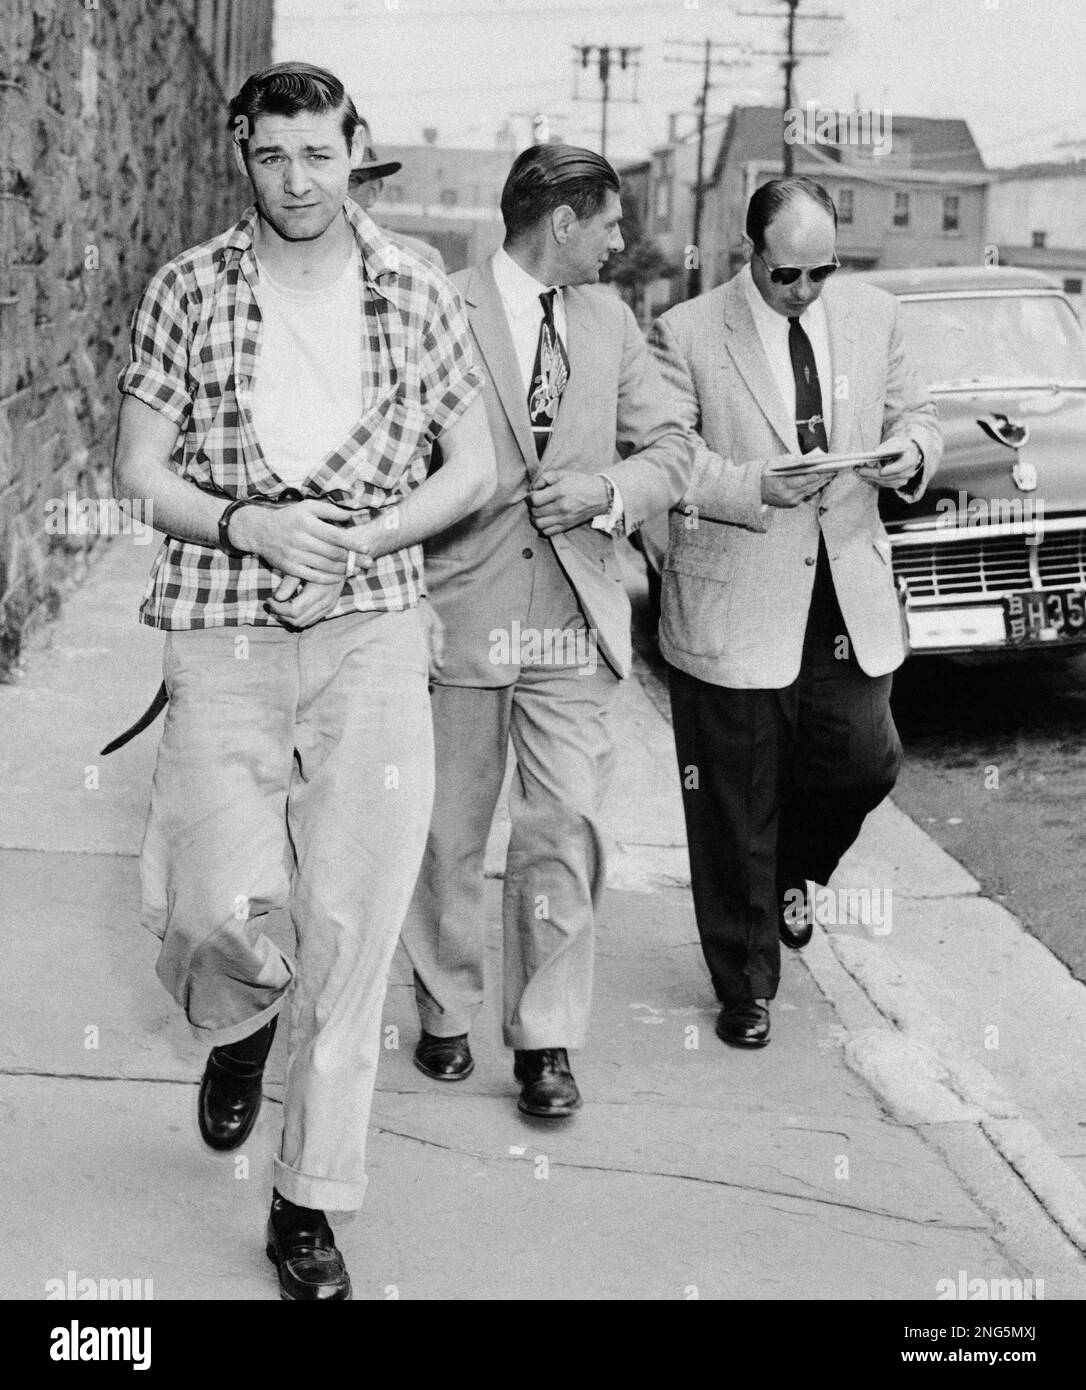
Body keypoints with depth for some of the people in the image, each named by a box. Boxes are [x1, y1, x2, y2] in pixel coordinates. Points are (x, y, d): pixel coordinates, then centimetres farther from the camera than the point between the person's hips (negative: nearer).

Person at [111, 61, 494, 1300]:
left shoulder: (414, 294, 4)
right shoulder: (189, 291, 2)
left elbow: (472, 466, 8)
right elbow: (138, 469, 4)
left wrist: (356, 543, -7)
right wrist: (249, 525, -15)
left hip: (370, 636, 0)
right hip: (220, 639, 0)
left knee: (351, 928, -1)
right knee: (210, 905, -9)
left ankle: (308, 1206, 14)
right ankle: (240, 1020, 30)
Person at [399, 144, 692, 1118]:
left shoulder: (610, 322, 12)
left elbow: (670, 447, 14)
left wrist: (605, 488, -7)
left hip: (576, 618, 3)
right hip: (457, 610, -3)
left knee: (566, 829, -1)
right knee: (448, 834, 8)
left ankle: (547, 1039, 9)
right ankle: (446, 1015, 26)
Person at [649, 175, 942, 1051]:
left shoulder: (874, 316, 6)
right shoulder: (688, 333, -7)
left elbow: (916, 416, 15)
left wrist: (910, 451, -9)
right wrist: (754, 487, -25)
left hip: (850, 594, 4)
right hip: (733, 604, -3)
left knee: (864, 757, -3)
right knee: (736, 806, 5)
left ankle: (791, 870, 33)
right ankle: (746, 987, 22)